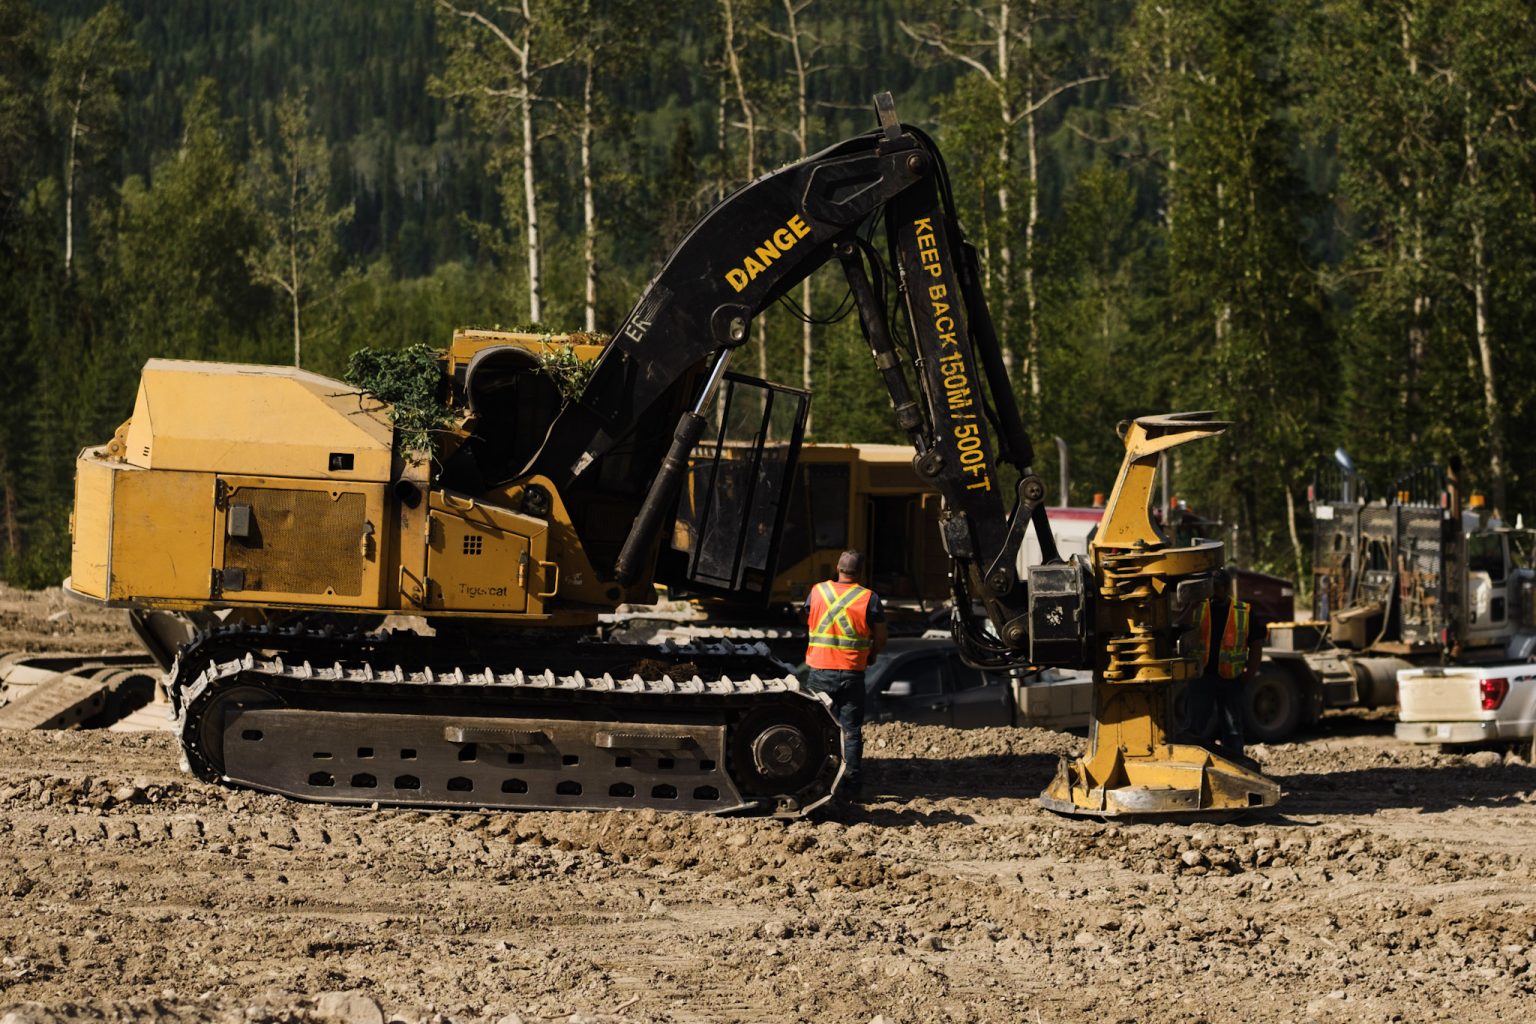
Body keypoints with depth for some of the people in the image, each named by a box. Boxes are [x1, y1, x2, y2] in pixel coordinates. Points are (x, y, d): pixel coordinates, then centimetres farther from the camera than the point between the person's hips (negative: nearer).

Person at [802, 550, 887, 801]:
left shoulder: (817, 592, 1)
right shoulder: (869, 599, -5)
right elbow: (880, 641, -1)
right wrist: (870, 656, 19)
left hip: (819, 673, 1)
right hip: (852, 674, -1)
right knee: (851, 731, 5)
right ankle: (851, 787, 2)